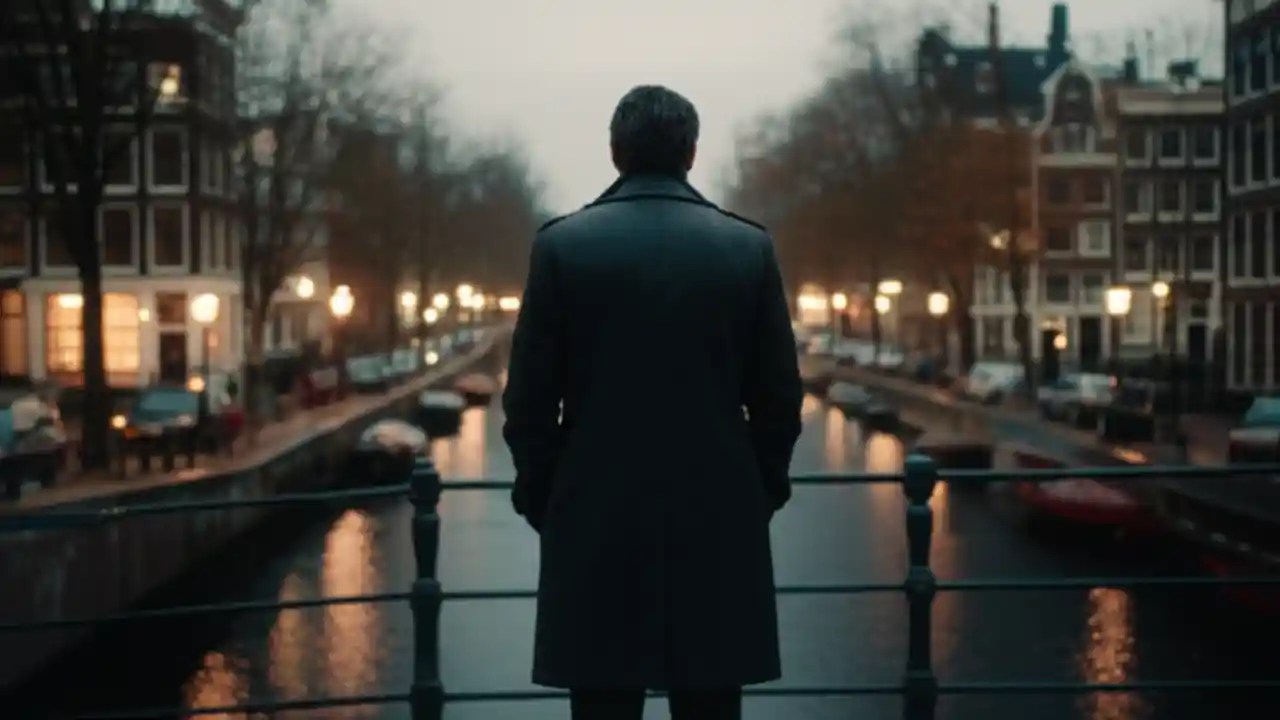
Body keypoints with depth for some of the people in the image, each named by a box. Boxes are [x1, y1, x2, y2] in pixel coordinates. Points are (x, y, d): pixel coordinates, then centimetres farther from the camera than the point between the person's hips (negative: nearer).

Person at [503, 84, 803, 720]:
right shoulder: (749, 246, 0)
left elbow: (528, 400, -2)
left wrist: (540, 500, 10)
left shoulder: (561, 244, -3)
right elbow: (779, 397, 2)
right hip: (720, 522, 1)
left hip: (597, 523, -1)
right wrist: (762, 493, 15)